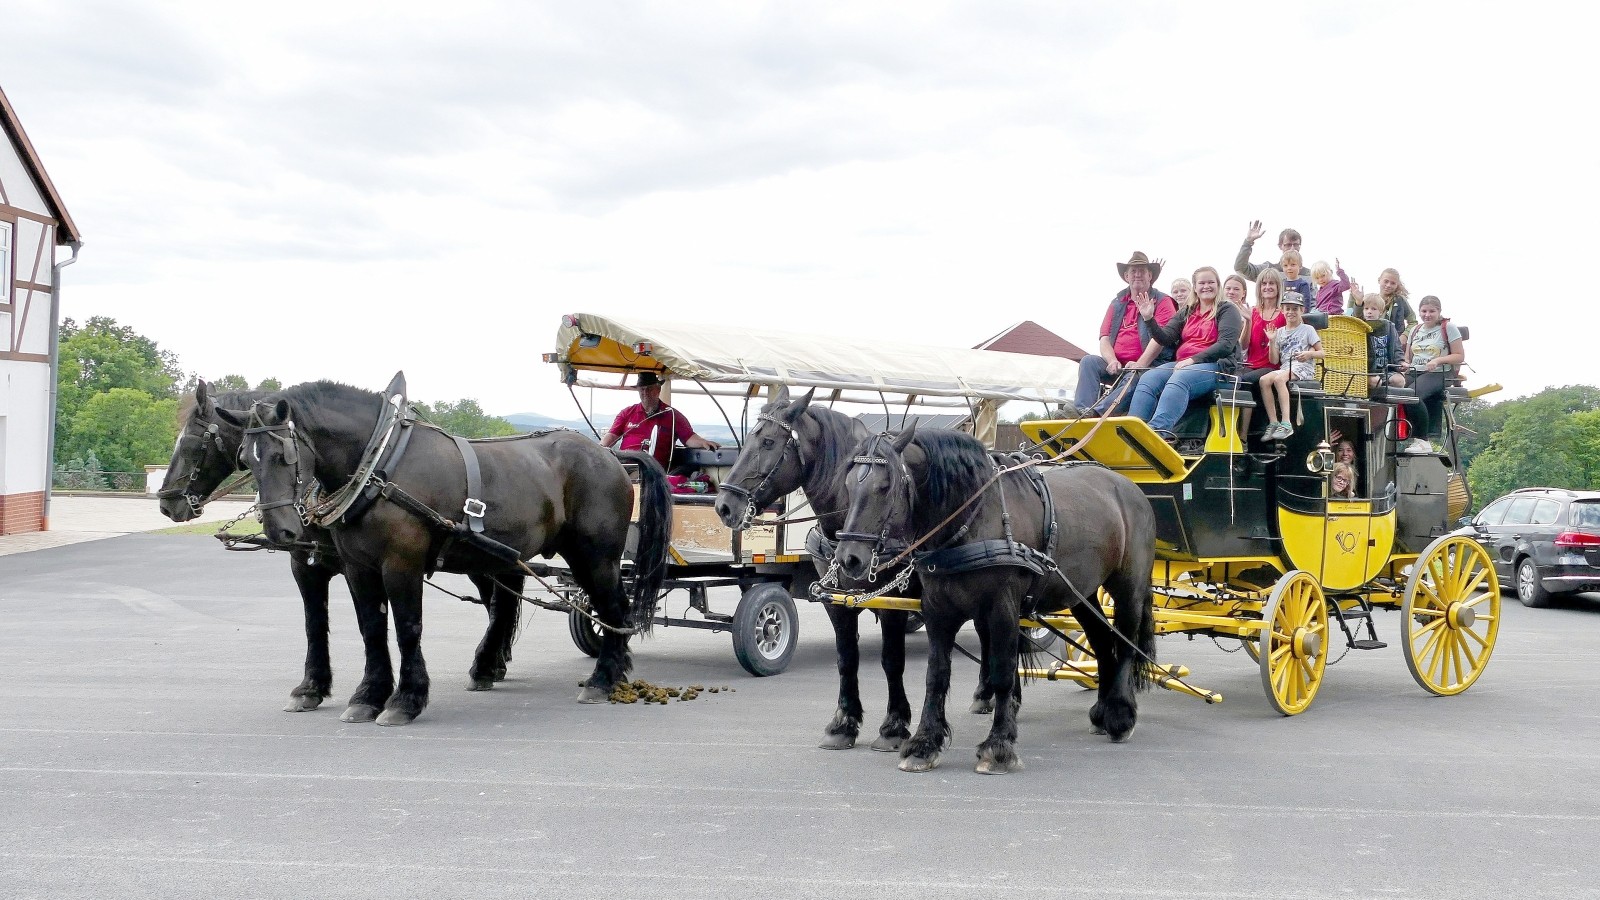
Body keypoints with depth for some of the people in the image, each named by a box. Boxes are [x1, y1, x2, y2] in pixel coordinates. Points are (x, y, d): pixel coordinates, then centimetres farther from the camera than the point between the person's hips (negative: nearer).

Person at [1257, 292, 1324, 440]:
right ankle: (1273, 423, -28)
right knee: (1264, 380, -27)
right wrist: (1272, 341, 0)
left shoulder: (1308, 329, 9)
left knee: (1279, 379, -36)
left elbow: (1322, 353, 5)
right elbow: (1274, 360, 12)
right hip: (1285, 367, 5)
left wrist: (1310, 353, -15)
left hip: (1303, 368, -5)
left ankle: (1286, 423, -43)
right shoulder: (1280, 332, 19)